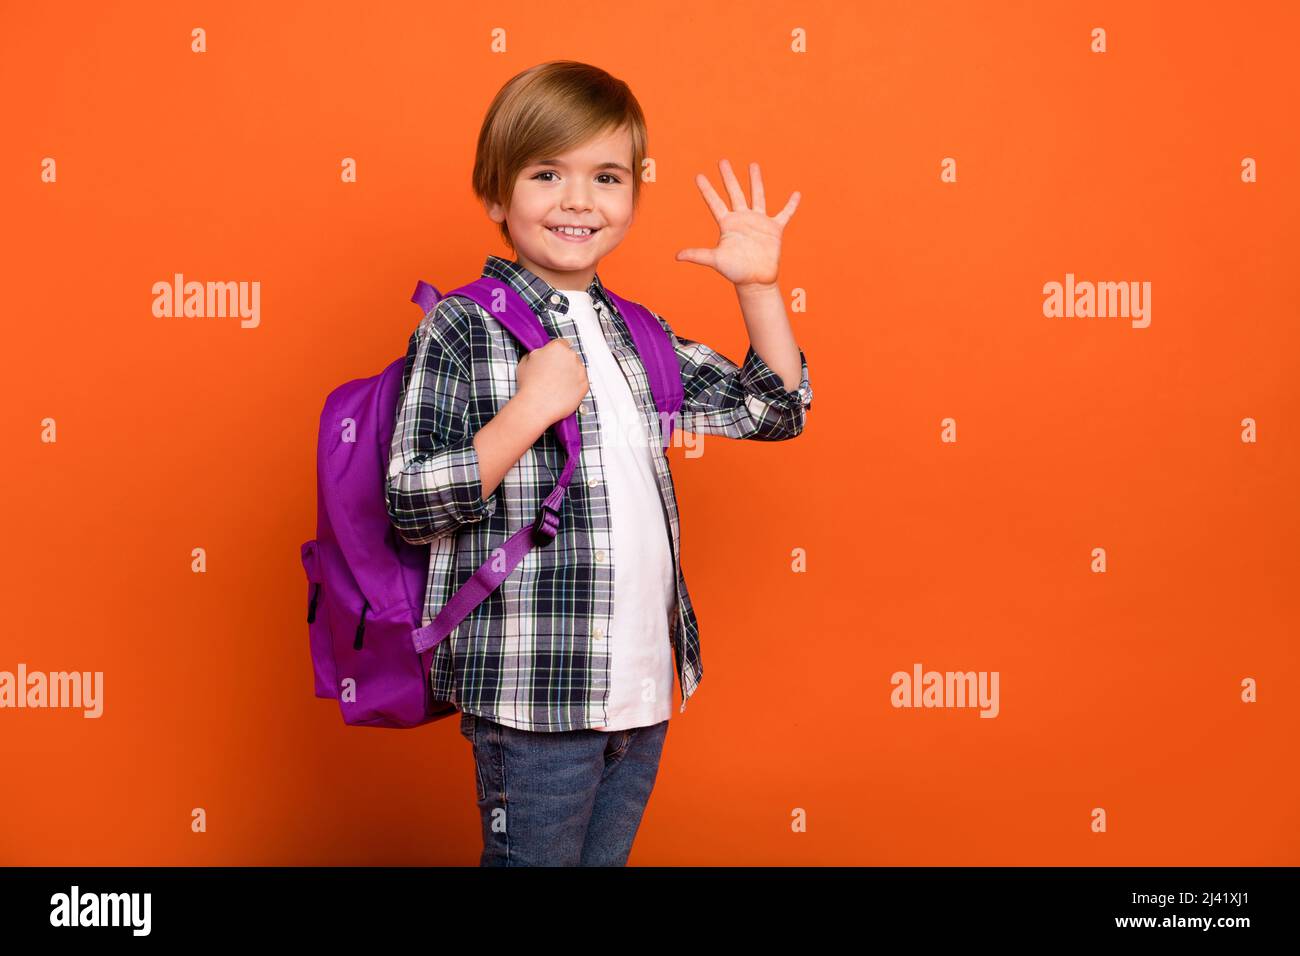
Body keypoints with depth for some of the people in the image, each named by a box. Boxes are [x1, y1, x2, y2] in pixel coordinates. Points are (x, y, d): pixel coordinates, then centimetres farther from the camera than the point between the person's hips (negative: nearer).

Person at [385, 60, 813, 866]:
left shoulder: (637, 335, 10)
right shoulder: (460, 330, -9)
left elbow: (777, 410, 17)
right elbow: (411, 505, -14)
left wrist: (758, 286, 6)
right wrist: (529, 411, -21)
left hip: (643, 688, 6)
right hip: (532, 696, -6)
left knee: (606, 856, 19)